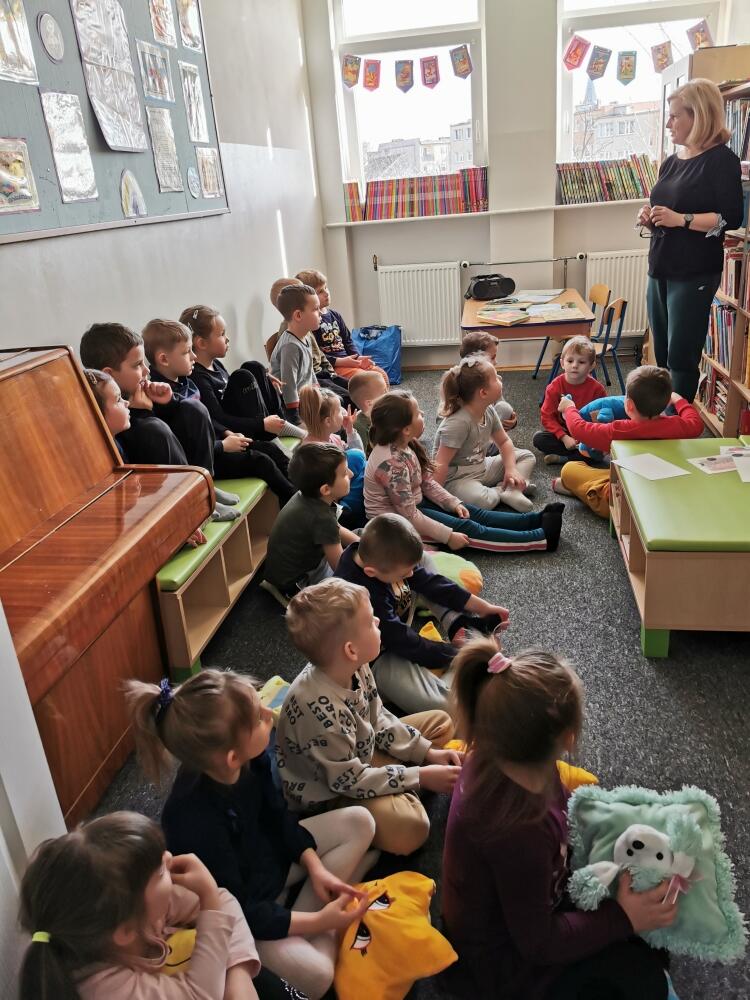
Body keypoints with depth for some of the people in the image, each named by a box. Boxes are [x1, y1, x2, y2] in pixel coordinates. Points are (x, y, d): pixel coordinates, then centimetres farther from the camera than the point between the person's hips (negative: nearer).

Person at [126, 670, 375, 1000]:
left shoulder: (250, 757, -21)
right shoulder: (195, 823, -39)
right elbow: (235, 910, -26)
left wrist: (315, 867, -8)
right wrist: (319, 921, -23)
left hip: (269, 857, 7)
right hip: (236, 912, -7)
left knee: (359, 822, 1)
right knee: (315, 973, -29)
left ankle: (306, 917, -3)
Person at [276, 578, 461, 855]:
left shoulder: (353, 668, -15)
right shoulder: (320, 710, -38)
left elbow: (378, 719, 3)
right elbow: (349, 781, -27)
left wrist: (428, 752, -5)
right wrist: (421, 777, -22)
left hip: (359, 753, 8)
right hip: (328, 792, -8)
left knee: (441, 722, 12)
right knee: (410, 828, -33)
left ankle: (401, 790, 3)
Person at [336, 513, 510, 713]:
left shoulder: (383, 557, -16)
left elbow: (429, 582, -7)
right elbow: (402, 641, -29)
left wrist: (484, 607, -5)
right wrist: (453, 653, -16)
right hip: (379, 658, -9)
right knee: (441, 703, -31)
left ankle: (460, 624, -2)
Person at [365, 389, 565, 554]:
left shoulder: (404, 444, -3)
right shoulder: (391, 463, -32)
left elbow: (427, 482, 8)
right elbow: (410, 517, -28)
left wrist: (454, 503, -1)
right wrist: (448, 536, -23)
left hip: (413, 505, 9)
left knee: (474, 513, 4)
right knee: (467, 528, -11)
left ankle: (537, 519, 5)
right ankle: (542, 537, -10)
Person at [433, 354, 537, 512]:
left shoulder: (489, 411, -2)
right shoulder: (459, 422, -27)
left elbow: (504, 442, 12)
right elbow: (441, 465, -28)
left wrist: (511, 469, -5)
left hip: (482, 468, 9)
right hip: (457, 478, -9)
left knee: (527, 456, 10)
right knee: (485, 500, -39)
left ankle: (510, 491, -14)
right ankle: (502, 491, -5)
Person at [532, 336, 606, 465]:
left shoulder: (597, 389, -10)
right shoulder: (555, 387, -10)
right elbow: (547, 417, -10)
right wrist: (564, 438, -22)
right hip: (562, 434, 1)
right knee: (538, 439, -23)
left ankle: (561, 458, -22)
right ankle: (579, 453, -19)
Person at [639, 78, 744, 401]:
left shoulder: (722, 160, -8)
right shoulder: (671, 162, 14)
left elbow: (732, 218, -15)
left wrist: (681, 219, -22)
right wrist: (648, 219, 3)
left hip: (694, 274, -8)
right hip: (660, 269, 8)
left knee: (681, 357, -4)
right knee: (662, 354, 13)